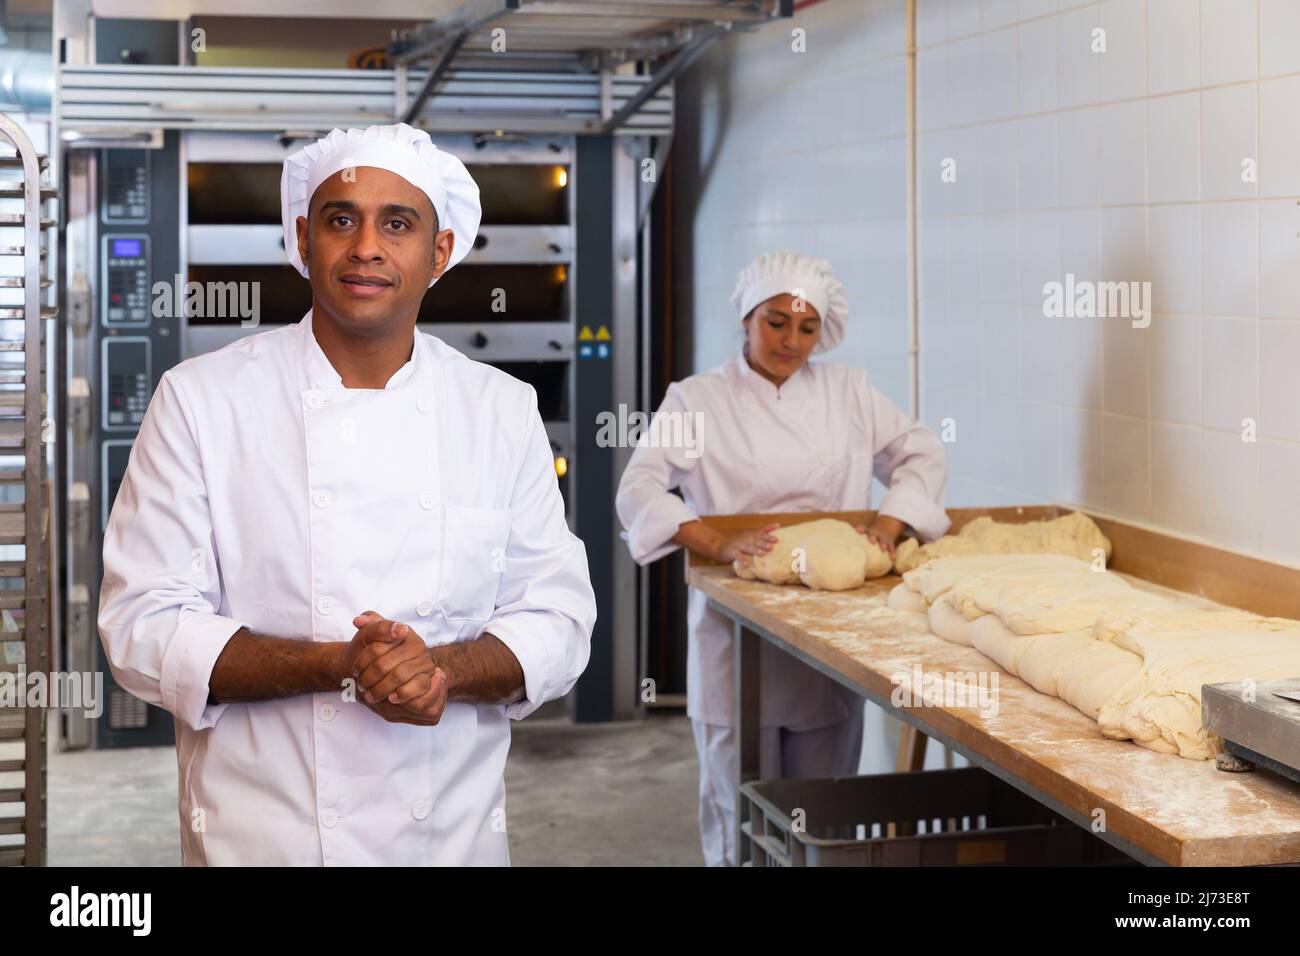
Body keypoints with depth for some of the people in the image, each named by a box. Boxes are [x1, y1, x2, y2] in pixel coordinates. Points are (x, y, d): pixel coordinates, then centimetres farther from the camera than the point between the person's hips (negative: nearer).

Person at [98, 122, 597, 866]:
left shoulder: (504, 409, 0)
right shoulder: (199, 400, -7)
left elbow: (557, 619, 0)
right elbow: (145, 625, -11)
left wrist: (442, 668, -20)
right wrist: (340, 665, -24)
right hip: (259, 835, -2)